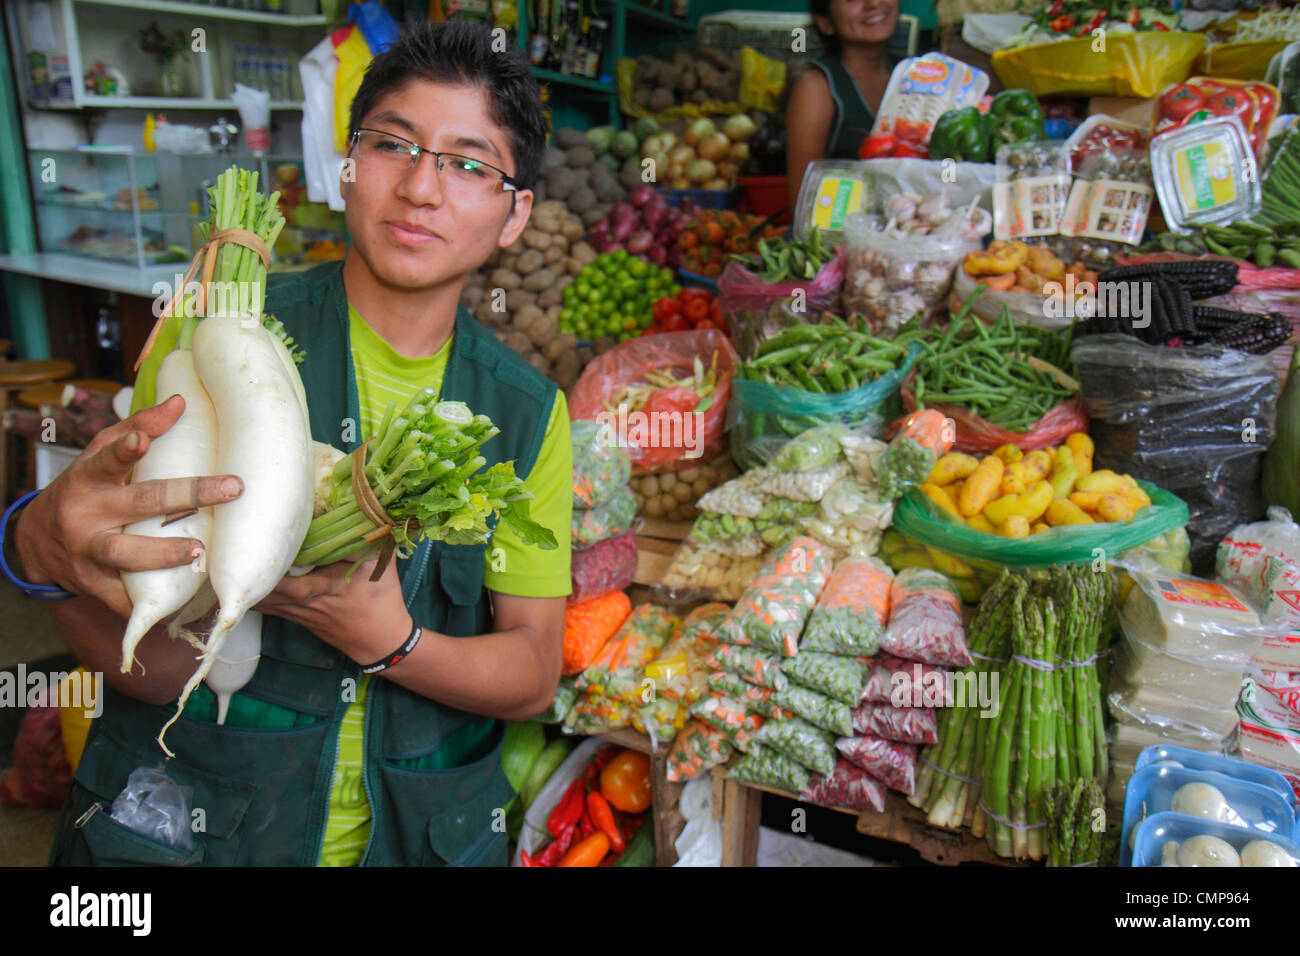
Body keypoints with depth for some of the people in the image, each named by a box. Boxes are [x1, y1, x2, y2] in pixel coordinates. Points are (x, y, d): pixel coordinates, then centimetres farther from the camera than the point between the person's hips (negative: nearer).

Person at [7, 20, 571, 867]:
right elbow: (158, 667, -15)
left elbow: (533, 675, -6)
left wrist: (387, 640, -24)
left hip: (420, 830, 2)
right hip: (182, 823, -1)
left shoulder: (531, 411, -5)